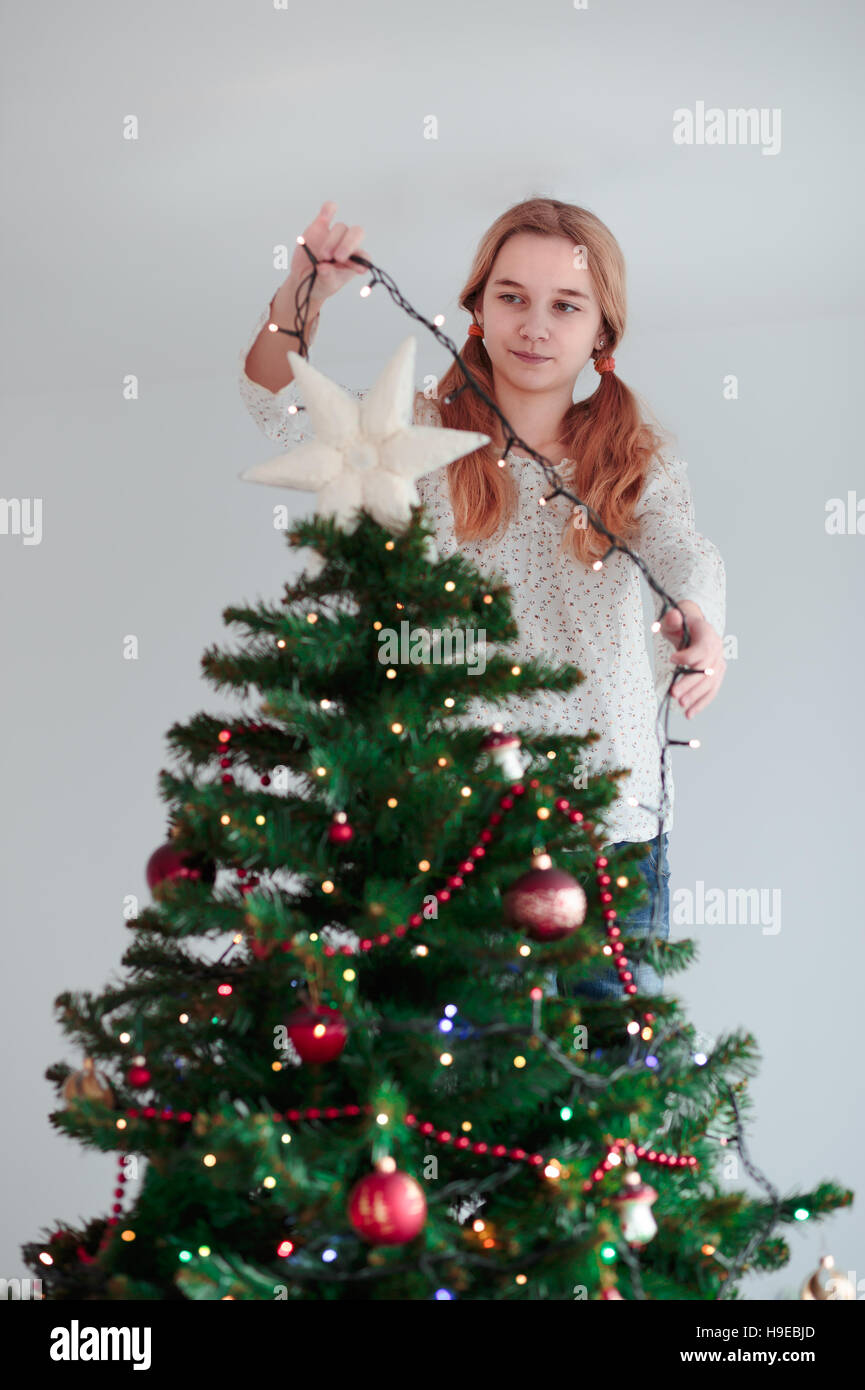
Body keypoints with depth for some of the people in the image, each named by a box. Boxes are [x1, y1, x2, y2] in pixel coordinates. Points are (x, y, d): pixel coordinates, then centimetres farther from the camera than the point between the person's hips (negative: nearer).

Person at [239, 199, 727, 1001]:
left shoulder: (638, 464, 5)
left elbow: (684, 553, -15)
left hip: (615, 814, 1)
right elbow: (275, 402, -8)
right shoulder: (427, 438, 4)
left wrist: (701, 623, -38)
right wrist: (304, 289, -27)